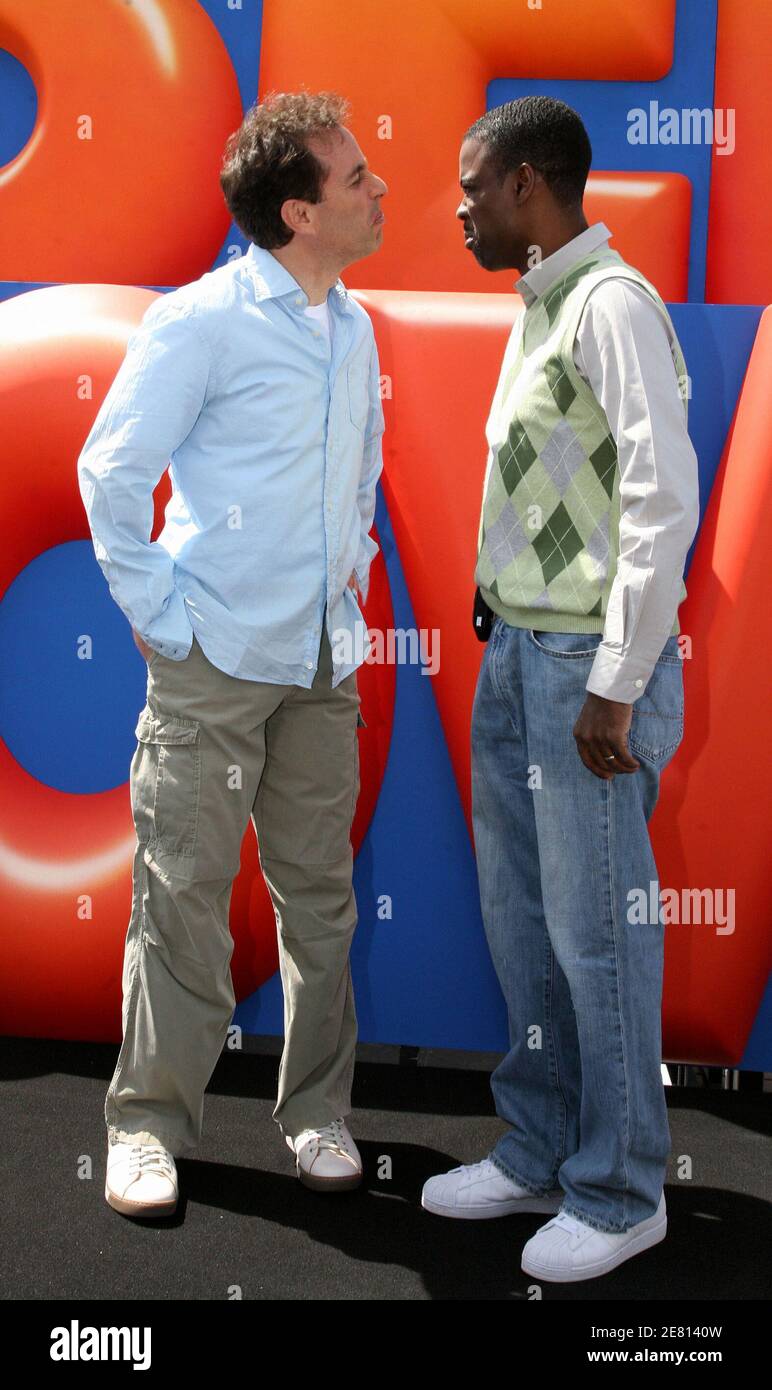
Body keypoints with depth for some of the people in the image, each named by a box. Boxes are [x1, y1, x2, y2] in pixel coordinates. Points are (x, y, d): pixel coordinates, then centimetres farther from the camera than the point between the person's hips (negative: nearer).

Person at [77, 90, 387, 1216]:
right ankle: (150, 1124, 15)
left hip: (322, 662, 6)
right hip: (215, 659, -6)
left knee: (321, 896, 10)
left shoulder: (355, 329, 11)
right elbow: (111, 471, -10)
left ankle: (317, 1113, 24)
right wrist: (159, 615, -10)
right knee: (185, 895, 0)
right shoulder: (201, 320, -10)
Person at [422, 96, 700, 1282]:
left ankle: (620, 1190, 16)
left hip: (590, 663, -9)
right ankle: (540, 1153, 29)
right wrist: (512, 647, 16)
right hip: (517, 651, 9)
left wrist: (615, 685, -19)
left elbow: (665, 496, -19)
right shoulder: (537, 307, 16)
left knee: (596, 929, 0)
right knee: (520, 916, 14)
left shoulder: (612, 302, -12)